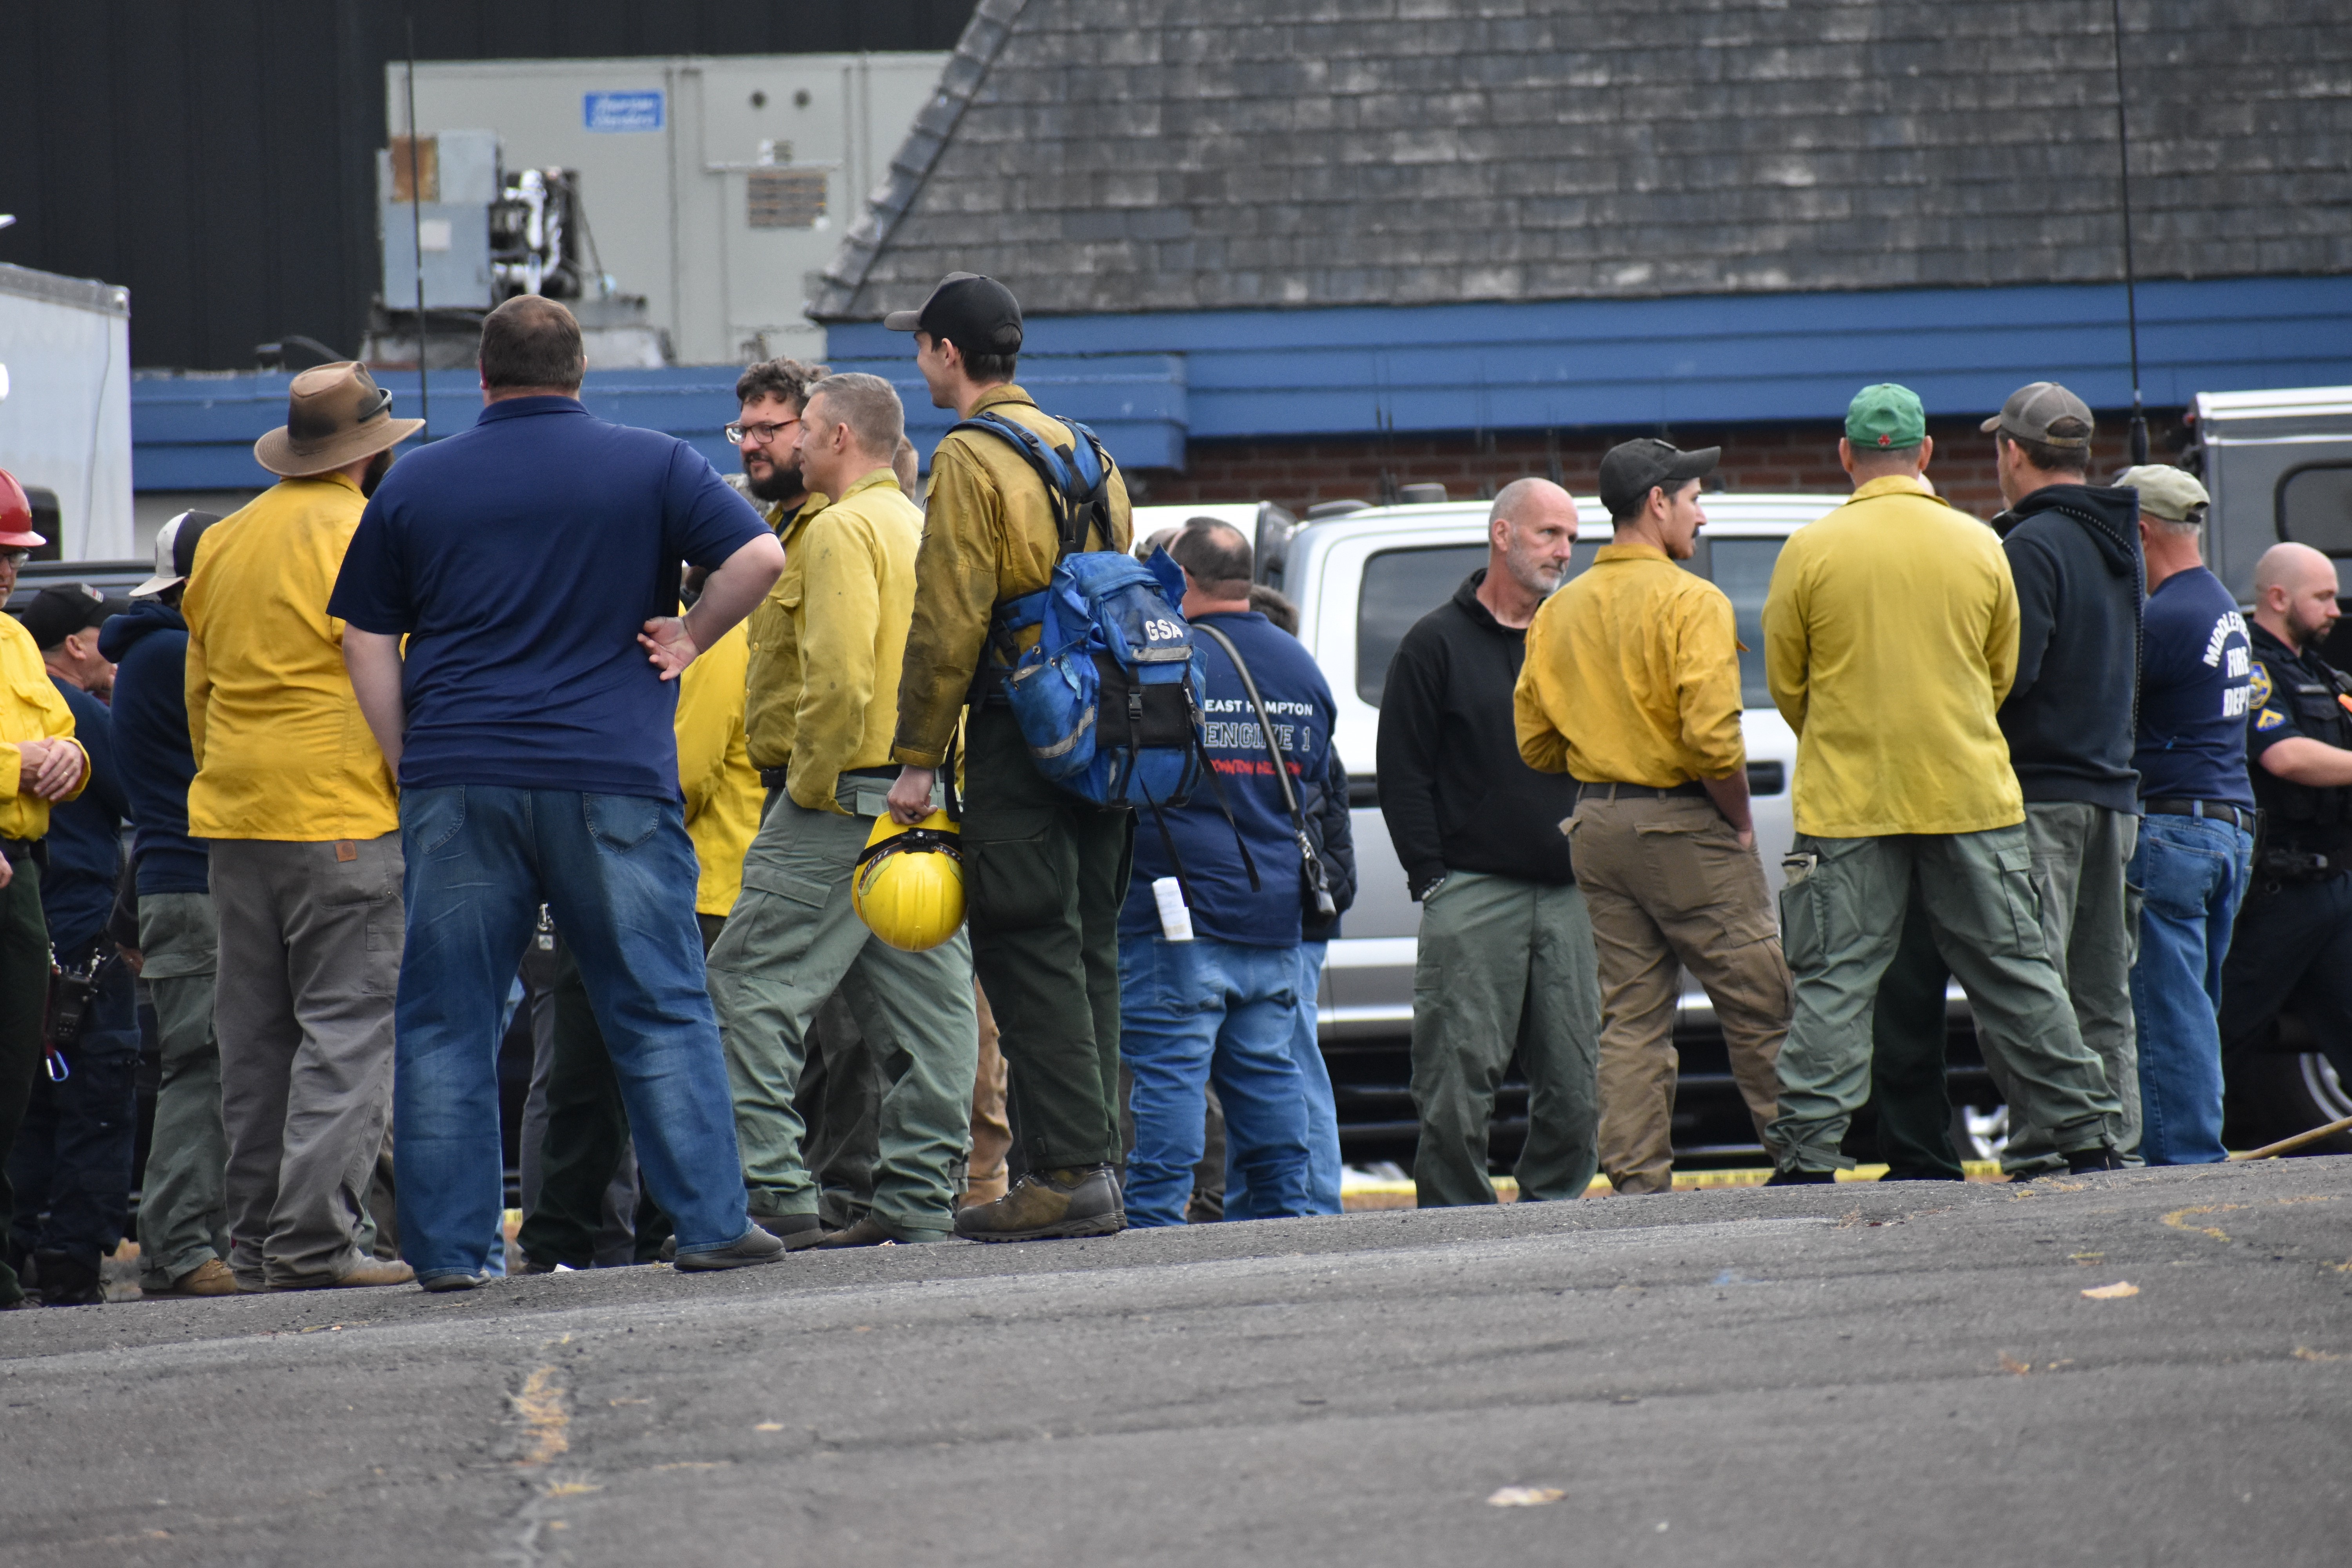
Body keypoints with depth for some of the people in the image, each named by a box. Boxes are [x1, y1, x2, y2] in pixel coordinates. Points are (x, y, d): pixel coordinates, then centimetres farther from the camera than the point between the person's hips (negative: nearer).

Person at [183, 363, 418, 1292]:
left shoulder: (225, 543, 14)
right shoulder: (366, 537, -8)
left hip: (235, 816, 7)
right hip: (341, 815, -7)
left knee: (255, 1032, 11)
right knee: (348, 1023, -6)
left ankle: (255, 1233, 12)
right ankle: (318, 1236, -14)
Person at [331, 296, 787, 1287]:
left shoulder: (414, 486, 10)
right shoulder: (653, 467, 5)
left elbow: (367, 644, 10)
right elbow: (759, 556, -7)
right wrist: (689, 637, 6)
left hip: (456, 787, 1)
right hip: (613, 779, -1)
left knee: (445, 1023, 4)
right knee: (660, 1012, 4)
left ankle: (446, 1245, 2)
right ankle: (710, 1222, 1)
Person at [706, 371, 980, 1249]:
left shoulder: (842, 530, -10)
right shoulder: (924, 531, 19)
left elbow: (839, 677, -22)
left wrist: (809, 785, -13)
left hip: (846, 798, -10)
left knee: (750, 989, -8)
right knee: (925, 1007, 8)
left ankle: (769, 1194, -14)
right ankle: (918, 1196, 8)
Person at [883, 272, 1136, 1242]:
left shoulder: (969, 459, -8)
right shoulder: (1085, 454, 18)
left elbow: (948, 623, -13)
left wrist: (916, 759, -11)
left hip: (1019, 732, -8)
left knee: (1028, 952, -8)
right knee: (1084, 948, 10)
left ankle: (1071, 1172, -13)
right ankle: (1093, 1165, 10)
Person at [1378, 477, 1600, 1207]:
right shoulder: (1438, 643, 3)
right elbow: (1402, 773, -1)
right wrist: (1432, 877, -9)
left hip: (1568, 895, 5)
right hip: (1473, 894, -4)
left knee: (1576, 1089, 2)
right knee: (1459, 1090, -6)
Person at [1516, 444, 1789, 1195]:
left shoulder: (1559, 612, 10)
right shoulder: (1689, 602, -12)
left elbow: (1536, 744, 12)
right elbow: (1712, 734, -21)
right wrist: (1739, 822, -8)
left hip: (1596, 824, 7)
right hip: (1682, 824, -7)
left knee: (1630, 1018, 7)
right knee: (1759, 1004, 0)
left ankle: (1637, 1181, 3)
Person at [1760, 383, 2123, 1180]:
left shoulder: (1810, 551, -5)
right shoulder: (1980, 546, 1)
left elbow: (1785, 682, 3)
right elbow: (2002, 673, 12)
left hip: (1847, 804, -2)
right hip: (1972, 792, 2)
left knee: (1833, 979, 1)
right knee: (2014, 968, 9)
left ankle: (1808, 1153, -4)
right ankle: (2085, 1135, 11)